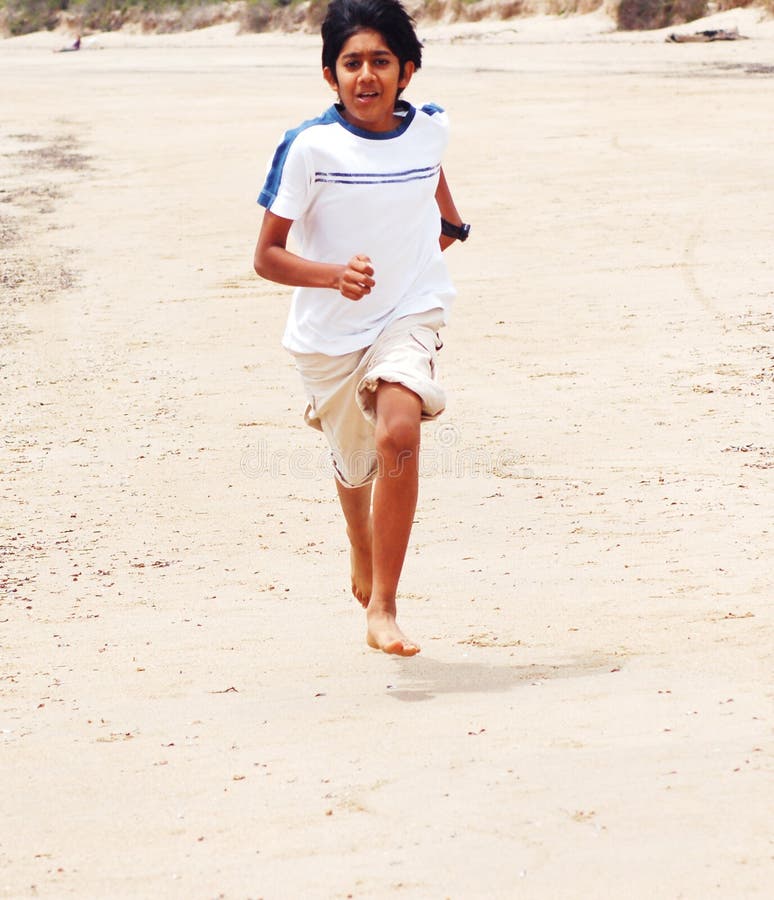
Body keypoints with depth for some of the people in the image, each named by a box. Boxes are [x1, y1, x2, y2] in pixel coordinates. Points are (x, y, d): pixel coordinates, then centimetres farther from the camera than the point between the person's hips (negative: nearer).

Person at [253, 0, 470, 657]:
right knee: (354, 466, 18)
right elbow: (267, 256, -16)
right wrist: (334, 273, -32)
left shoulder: (430, 128, -7)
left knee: (399, 433, -26)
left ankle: (383, 608, -19)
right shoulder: (309, 146, -18)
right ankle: (363, 557, 53)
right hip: (329, 332, 0)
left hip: (410, 313, 0)